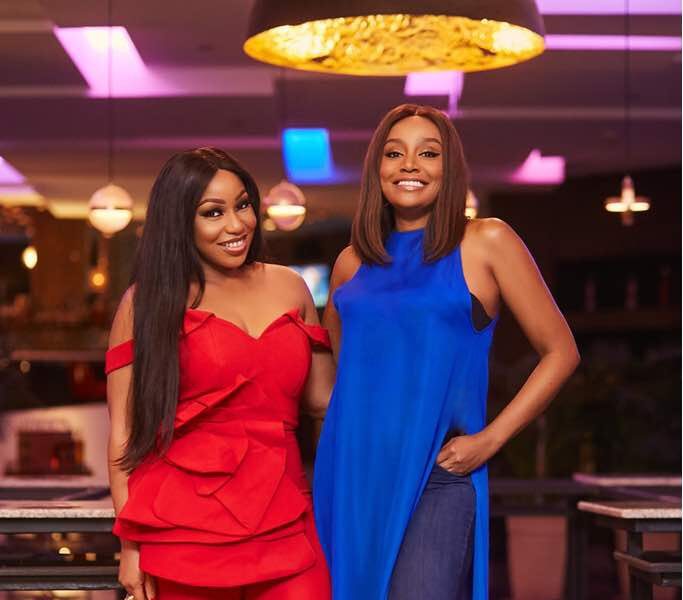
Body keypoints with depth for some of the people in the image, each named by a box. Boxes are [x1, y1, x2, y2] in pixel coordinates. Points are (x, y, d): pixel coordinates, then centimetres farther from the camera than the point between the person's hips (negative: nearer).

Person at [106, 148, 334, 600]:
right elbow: (125, 429, -1)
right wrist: (131, 545, -5)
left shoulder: (289, 287, 11)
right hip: (186, 531, -2)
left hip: (284, 525, 3)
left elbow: (323, 398, 18)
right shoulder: (149, 301, 2)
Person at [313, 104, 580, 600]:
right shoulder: (352, 262, 11)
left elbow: (560, 352, 1)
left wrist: (490, 439, -7)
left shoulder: (486, 242, 0)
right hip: (350, 478, 4)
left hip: (438, 478, -4)